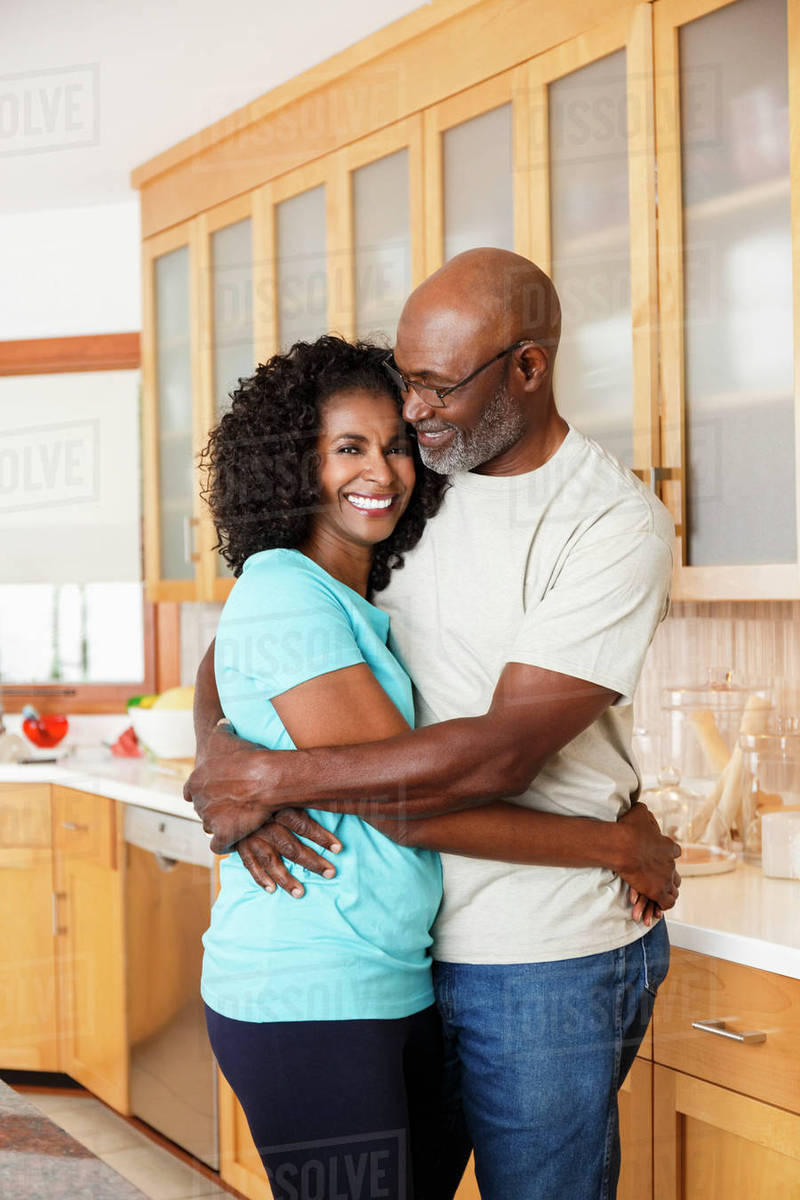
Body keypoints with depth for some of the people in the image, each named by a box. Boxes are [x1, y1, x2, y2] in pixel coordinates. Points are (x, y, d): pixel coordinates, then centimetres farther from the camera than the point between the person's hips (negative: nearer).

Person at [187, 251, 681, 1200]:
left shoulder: (615, 524, -14)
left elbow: (501, 754, -22)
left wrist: (273, 777, -18)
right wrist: (219, 750, -14)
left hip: (543, 965, -5)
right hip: (400, 943, 6)